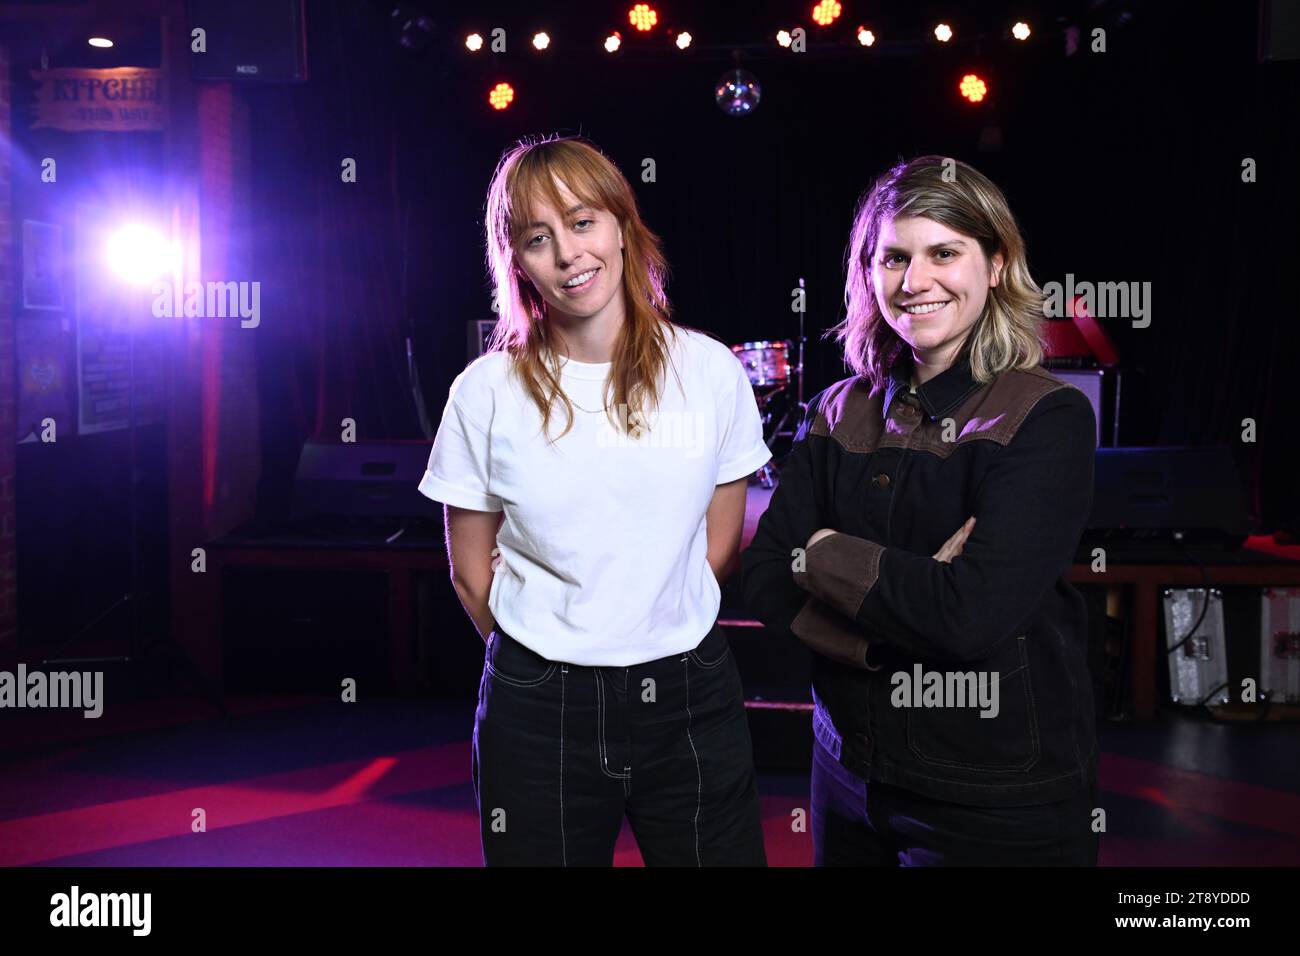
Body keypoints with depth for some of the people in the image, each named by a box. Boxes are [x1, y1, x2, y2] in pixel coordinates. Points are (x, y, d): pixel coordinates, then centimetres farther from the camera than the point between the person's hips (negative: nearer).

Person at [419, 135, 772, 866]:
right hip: (539, 714, -1)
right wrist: (548, 661, 9)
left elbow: (720, 543, 5)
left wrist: (661, 649, 8)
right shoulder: (487, 392, -6)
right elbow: (471, 569, 2)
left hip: (692, 701, 1)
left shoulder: (711, 371, -3)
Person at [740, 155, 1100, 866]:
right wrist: (911, 590, -20)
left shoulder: (1047, 417, -14)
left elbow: (975, 613, -26)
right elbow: (765, 581, -6)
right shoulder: (840, 413, 1)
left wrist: (822, 552, -14)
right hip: (850, 769, 5)